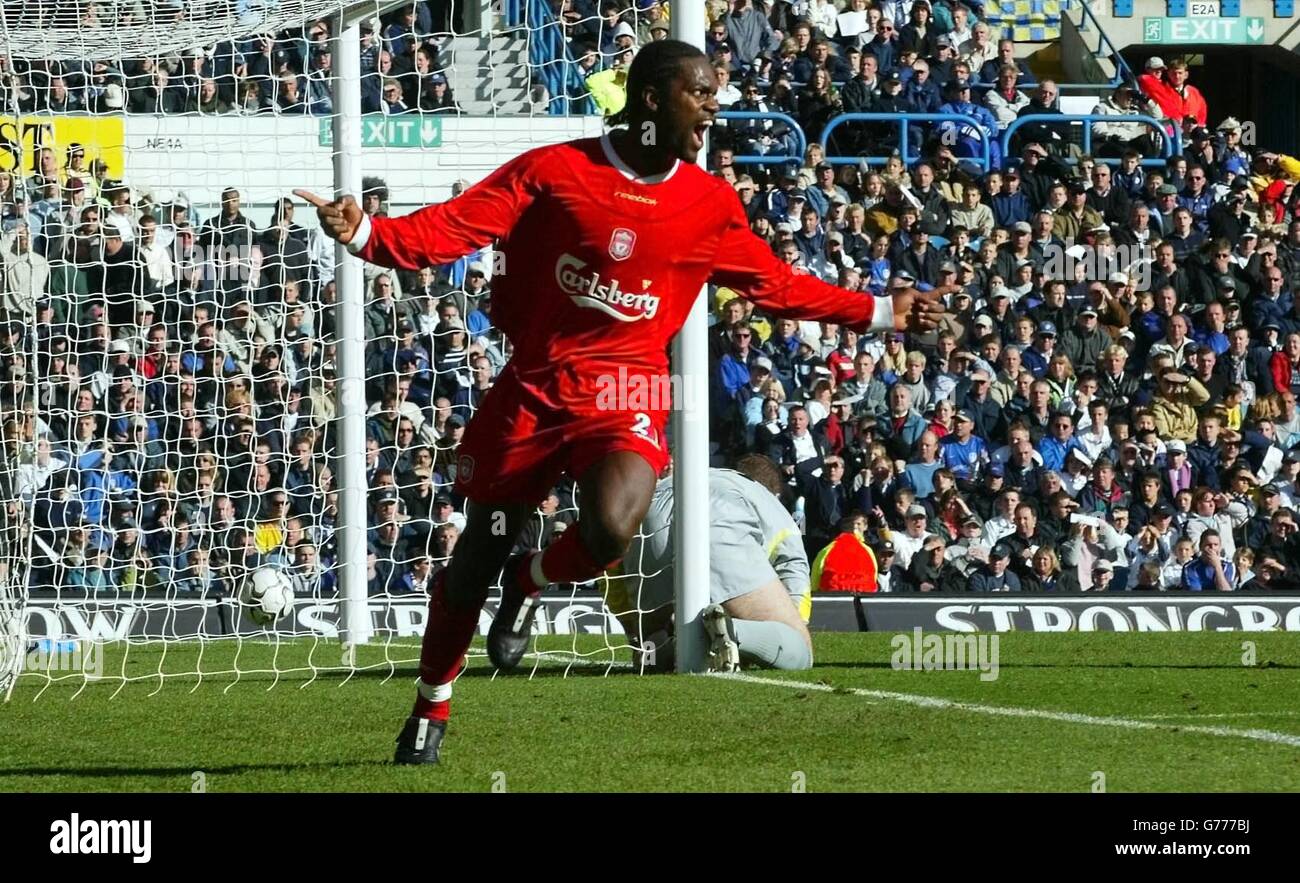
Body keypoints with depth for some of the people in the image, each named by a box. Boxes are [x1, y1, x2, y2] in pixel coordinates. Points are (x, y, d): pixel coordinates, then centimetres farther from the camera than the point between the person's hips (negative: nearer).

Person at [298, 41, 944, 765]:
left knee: (612, 528, -30)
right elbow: (453, 230, -9)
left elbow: (778, 286, 17)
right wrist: (365, 233, -25)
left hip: (627, 395, 1)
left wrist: (882, 314, 16)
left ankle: (531, 584, 5)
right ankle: (432, 710, 32)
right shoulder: (555, 170, -4)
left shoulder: (711, 204, 4)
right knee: (476, 561, 9)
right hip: (533, 386, -1)